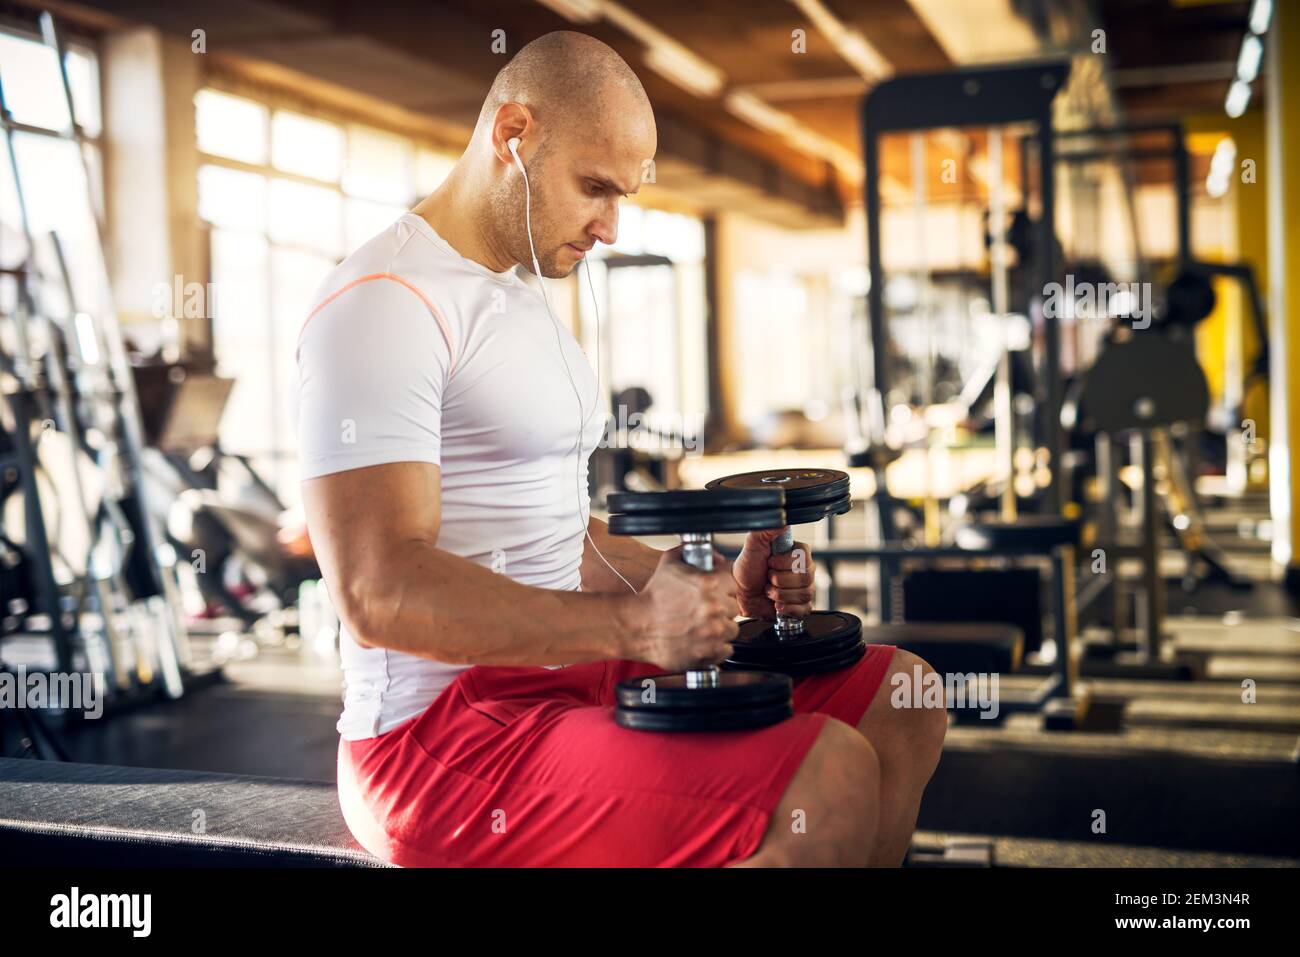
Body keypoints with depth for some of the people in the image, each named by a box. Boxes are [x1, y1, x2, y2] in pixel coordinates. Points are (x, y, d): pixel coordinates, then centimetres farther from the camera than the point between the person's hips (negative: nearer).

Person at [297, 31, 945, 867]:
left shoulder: (521, 302, 20)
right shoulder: (385, 304, -13)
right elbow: (379, 592, -24)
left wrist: (721, 589, 9)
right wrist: (631, 625, -27)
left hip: (572, 671, 10)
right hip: (445, 733, -10)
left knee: (901, 709, 8)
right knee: (832, 778, -26)